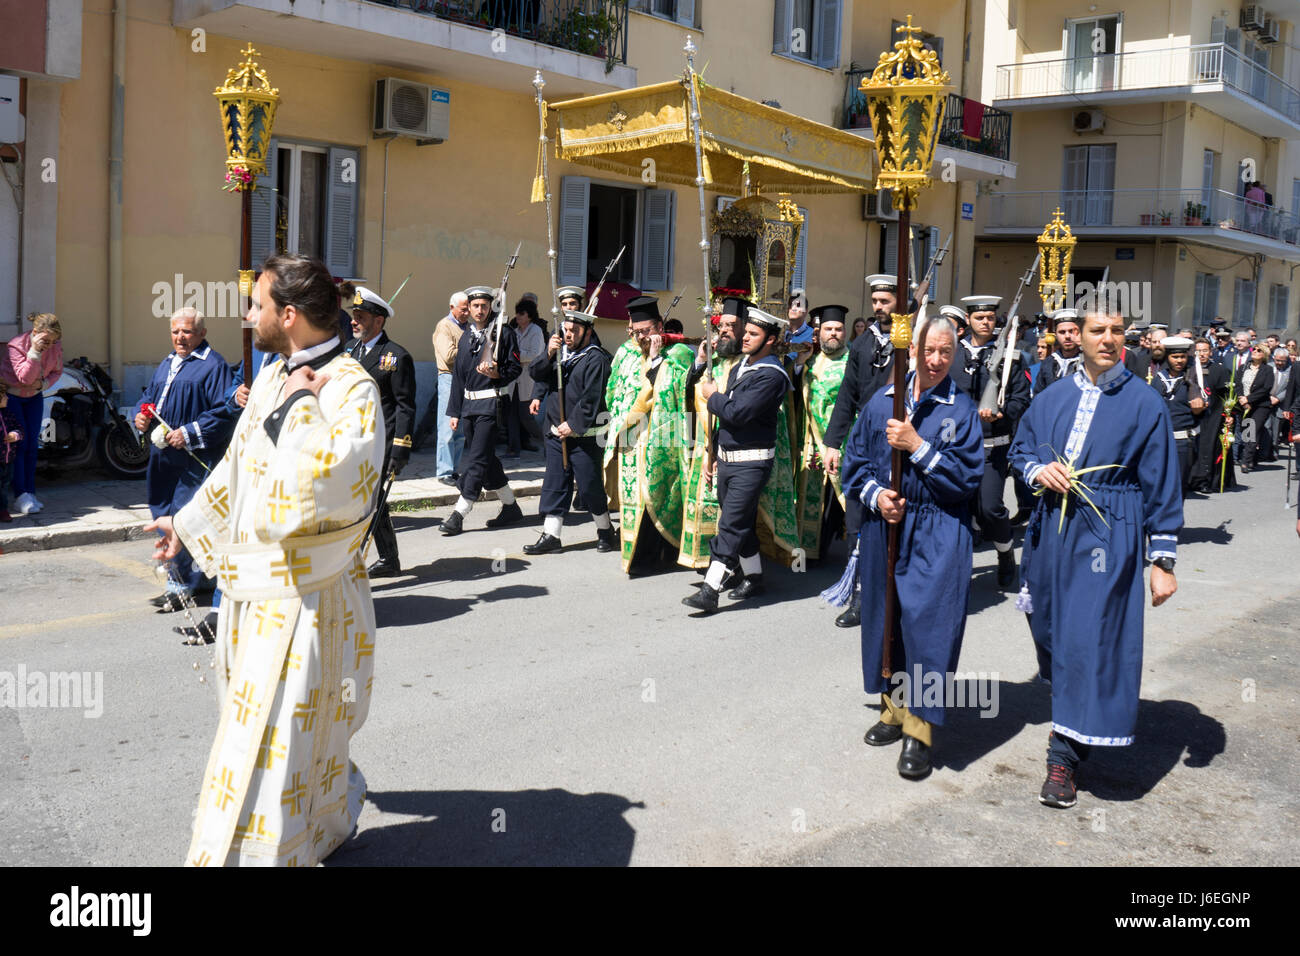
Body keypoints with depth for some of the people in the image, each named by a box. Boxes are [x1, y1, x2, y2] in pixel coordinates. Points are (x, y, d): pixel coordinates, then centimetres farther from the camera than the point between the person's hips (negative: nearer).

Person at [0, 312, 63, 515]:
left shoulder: (56, 346, -12)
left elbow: (57, 371, 3)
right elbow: (25, 378, -31)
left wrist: (43, 383, -16)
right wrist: (35, 352, -39)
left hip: (34, 396, 5)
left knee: (32, 445, 3)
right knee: (19, 443, -11)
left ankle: (30, 494, 9)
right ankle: (20, 497, -11)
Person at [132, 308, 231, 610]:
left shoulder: (213, 365, -7)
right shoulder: (167, 364, 20)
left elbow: (223, 413, -16)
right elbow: (149, 396, 29)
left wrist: (189, 433, -21)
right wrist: (141, 415, 7)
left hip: (194, 458, -9)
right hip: (163, 455, 9)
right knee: (163, 515, 13)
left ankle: (182, 586, 0)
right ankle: (201, 576, 24)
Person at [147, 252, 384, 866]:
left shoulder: (353, 388, -18)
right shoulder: (273, 377, 8)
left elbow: (329, 481, -35)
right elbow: (239, 466, 22)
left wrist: (301, 402, -24)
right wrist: (187, 523, 31)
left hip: (300, 600, -9)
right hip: (250, 586, 9)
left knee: (271, 752, -1)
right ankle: (340, 805, 44)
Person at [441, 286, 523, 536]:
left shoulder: (503, 332, -2)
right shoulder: (467, 337, 17)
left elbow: (515, 368, -4)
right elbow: (458, 376, 18)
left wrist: (497, 374, -24)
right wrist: (454, 411, 15)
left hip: (491, 404, -7)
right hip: (469, 405, 7)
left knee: (477, 459, -10)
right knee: (486, 459, 12)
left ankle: (459, 515, -10)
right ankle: (510, 506, 24)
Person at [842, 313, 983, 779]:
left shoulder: (962, 409, -2)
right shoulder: (883, 400, 7)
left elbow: (967, 478, -9)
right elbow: (855, 461, 10)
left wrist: (918, 446, -17)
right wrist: (875, 494, -8)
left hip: (937, 535, -4)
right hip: (883, 527, 4)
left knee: (927, 622, -6)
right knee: (885, 617, 11)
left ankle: (919, 731, 4)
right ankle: (894, 708, 29)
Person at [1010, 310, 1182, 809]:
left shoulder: (1145, 403, -3)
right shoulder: (1053, 397, 7)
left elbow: (1162, 486, -3)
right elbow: (1020, 447, 19)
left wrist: (1163, 560, -6)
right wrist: (1038, 470, -6)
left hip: (1108, 537, -4)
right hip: (1052, 530, 4)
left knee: (1089, 639, -6)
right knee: (1050, 629, 14)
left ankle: (1064, 756, 1)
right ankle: (1069, 718, 39)